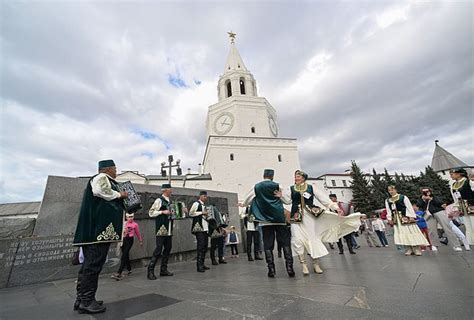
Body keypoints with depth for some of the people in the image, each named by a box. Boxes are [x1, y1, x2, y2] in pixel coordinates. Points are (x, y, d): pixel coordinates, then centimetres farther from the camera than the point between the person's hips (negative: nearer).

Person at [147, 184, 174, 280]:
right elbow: (151, 213, -12)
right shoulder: (159, 200, -8)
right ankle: (150, 271, 7)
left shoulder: (169, 201, 15)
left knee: (168, 248, 10)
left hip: (169, 230, 8)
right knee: (159, 249, -6)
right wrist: (162, 211, -20)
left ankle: (163, 270, 22)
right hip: (161, 229, -8)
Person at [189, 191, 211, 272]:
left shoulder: (204, 205, 21)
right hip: (199, 228, -8)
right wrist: (202, 213, -17)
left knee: (205, 246, 9)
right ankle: (199, 266, -5)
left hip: (205, 228, 9)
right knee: (201, 246, -11)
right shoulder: (196, 204, -4)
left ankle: (202, 264, 19)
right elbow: (191, 213, -17)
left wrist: (207, 215, 12)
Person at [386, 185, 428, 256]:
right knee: (401, 233, 1)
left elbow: (409, 207, -7)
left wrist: (411, 216, -15)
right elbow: (388, 211, 8)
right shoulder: (387, 201, 6)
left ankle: (417, 249, 9)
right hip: (396, 219, 4)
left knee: (411, 231, 0)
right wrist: (389, 219, 0)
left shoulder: (403, 197, -5)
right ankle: (409, 249, 9)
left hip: (405, 217, -4)